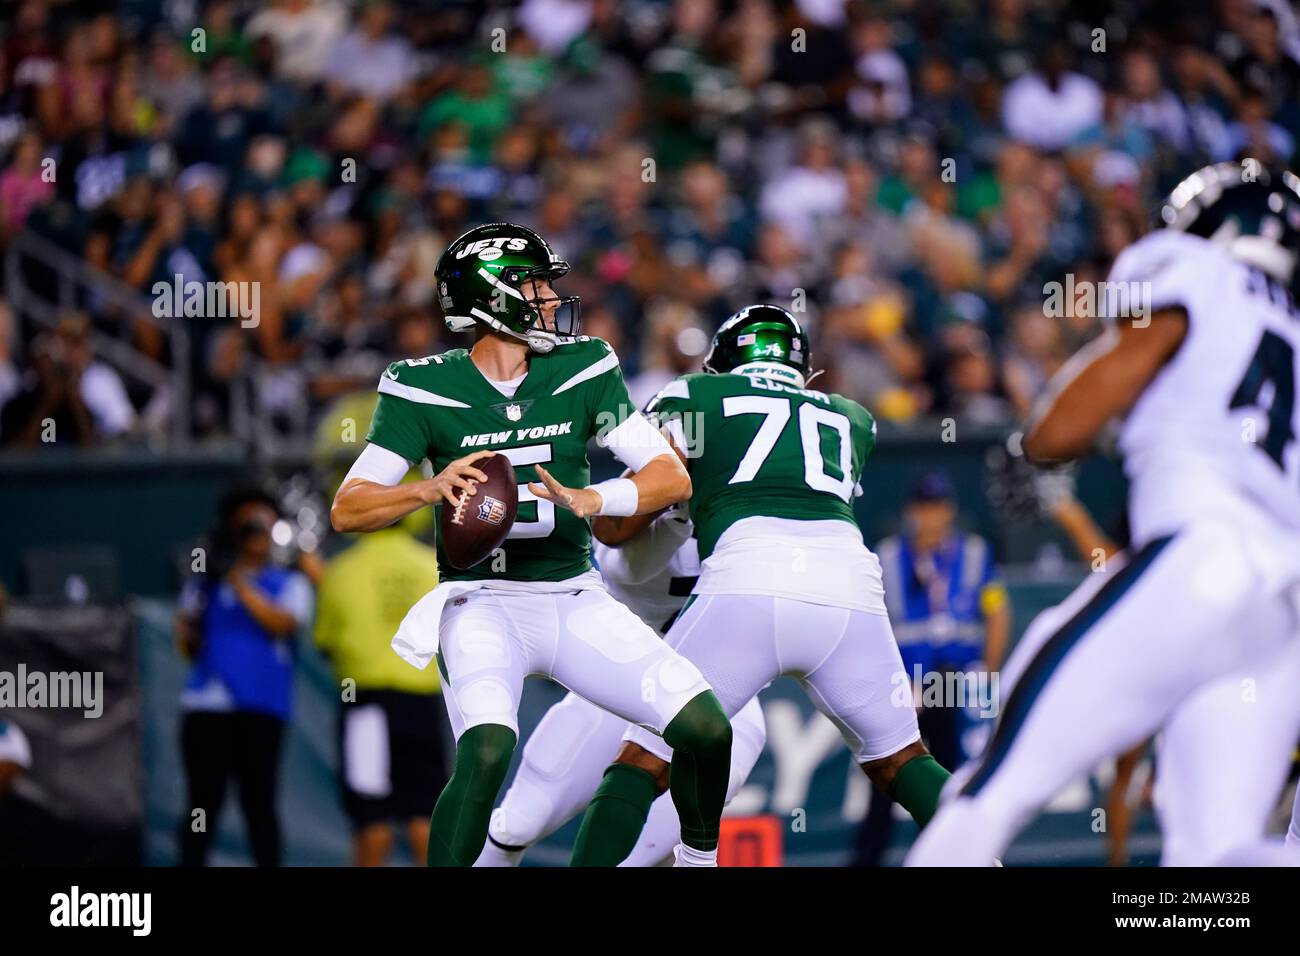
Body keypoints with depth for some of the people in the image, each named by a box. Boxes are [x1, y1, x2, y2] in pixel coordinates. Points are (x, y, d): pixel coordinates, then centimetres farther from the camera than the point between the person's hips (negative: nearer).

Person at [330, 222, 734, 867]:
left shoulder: (583, 370, 3)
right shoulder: (424, 389, -4)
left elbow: (672, 476, -3)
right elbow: (347, 510, -7)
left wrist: (587, 499, -22)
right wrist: (431, 489, -27)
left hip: (575, 601, 3)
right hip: (483, 602, -3)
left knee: (706, 728, -9)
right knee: (487, 749, -31)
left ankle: (699, 858, 18)